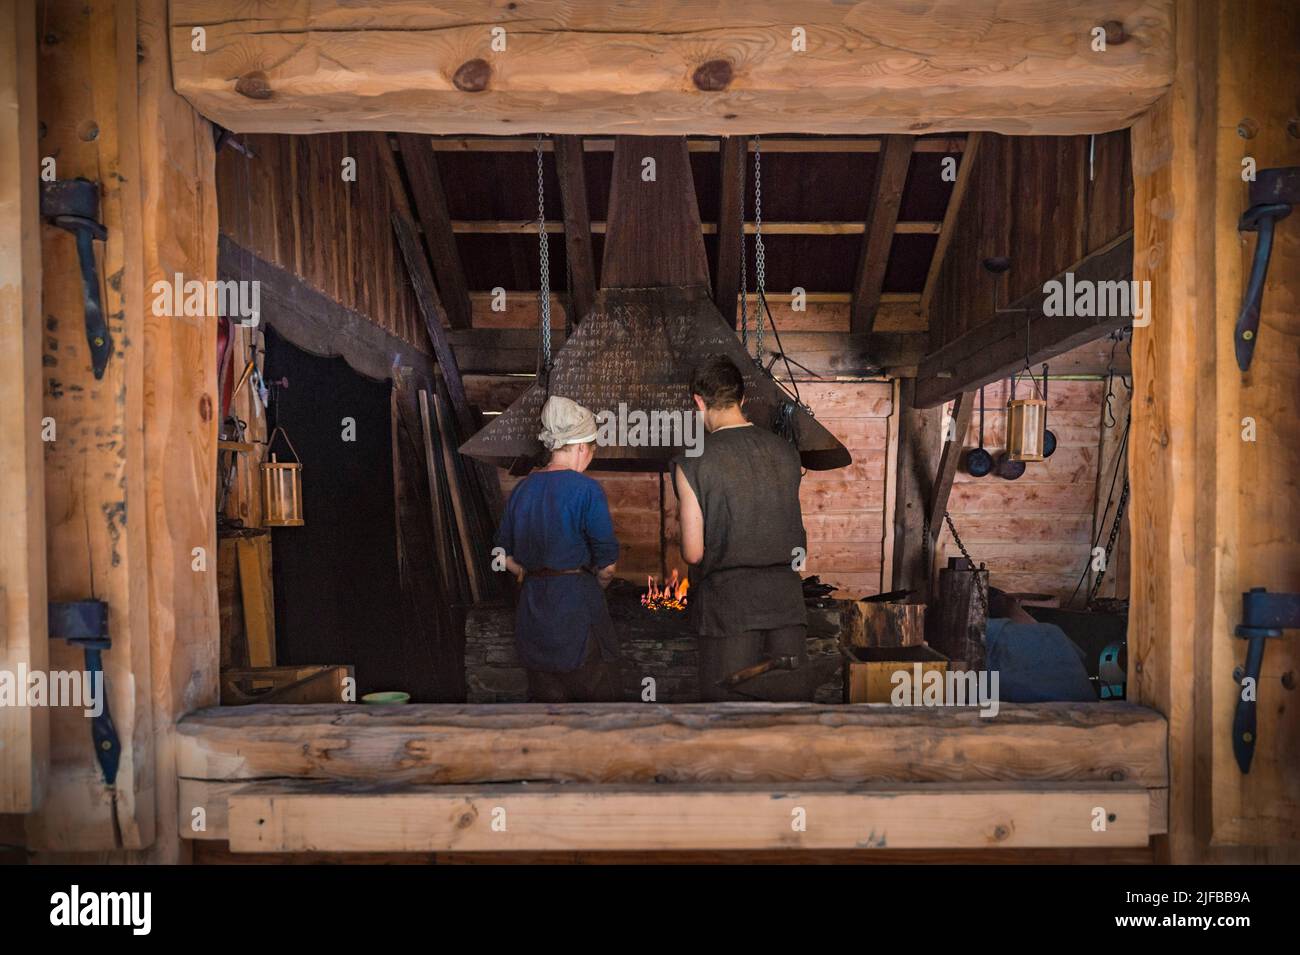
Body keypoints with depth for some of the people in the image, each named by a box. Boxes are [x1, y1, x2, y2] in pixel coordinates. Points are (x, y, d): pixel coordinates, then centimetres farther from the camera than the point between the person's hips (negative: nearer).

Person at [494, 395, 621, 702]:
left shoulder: (522, 489, 7)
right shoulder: (586, 489, -13)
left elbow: (505, 554, 12)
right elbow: (607, 562, -13)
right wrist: (598, 585, 6)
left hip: (531, 608, 6)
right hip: (575, 607, -6)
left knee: (544, 697, 16)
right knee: (598, 697, 7)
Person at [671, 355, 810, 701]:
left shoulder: (692, 464, -9)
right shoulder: (786, 452, 4)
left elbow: (693, 553, -7)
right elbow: (795, 535, 11)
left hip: (728, 600, -4)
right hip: (785, 595, 4)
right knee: (788, 698, 11)